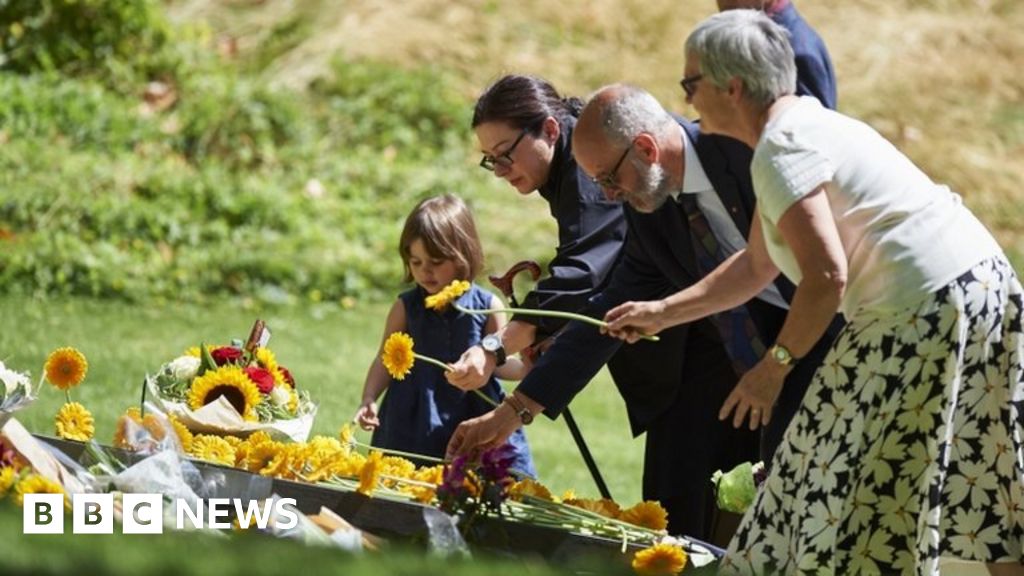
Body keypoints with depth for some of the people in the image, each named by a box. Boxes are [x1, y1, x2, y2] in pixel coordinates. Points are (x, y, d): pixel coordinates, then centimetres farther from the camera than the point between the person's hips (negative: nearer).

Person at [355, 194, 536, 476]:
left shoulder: (486, 307, 0)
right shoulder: (405, 307, 2)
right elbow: (386, 360, 5)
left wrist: (526, 367, -12)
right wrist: (369, 400, -8)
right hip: (414, 426, 1)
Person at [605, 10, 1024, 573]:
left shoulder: (782, 151, -14)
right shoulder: (801, 127, 18)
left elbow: (826, 278, -23)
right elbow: (757, 265, 27)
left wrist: (776, 365, -12)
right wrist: (663, 312, 28)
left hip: (930, 311, -10)